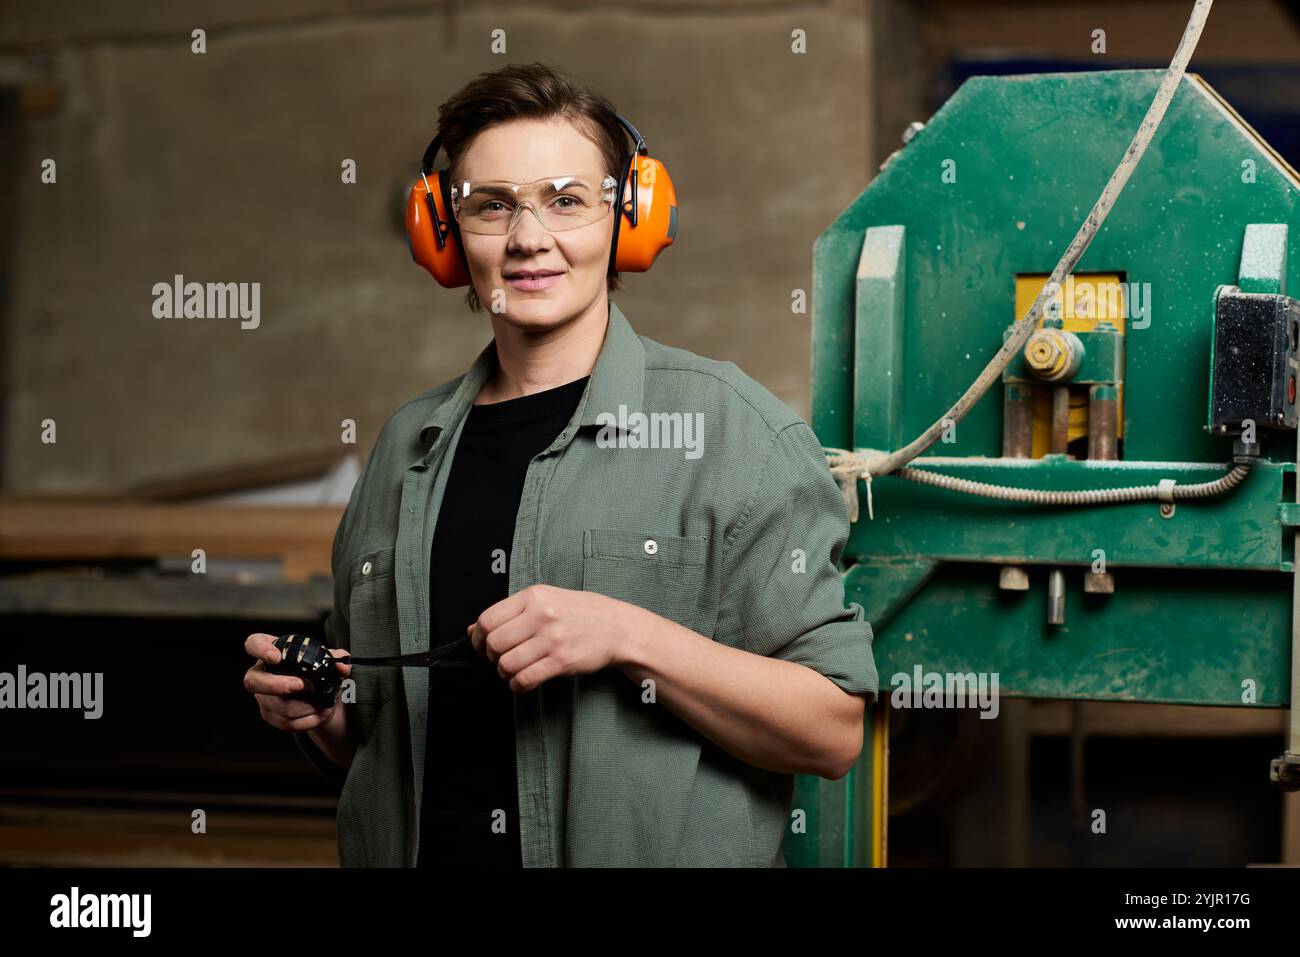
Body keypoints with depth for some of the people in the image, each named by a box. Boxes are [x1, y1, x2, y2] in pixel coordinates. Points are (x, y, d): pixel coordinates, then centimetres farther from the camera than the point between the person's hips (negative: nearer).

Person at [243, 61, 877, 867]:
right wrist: (318, 717, -2)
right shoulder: (410, 445, 8)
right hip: (422, 855, 4)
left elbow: (833, 731, -13)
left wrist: (630, 637, -23)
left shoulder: (729, 425, -8)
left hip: (659, 850, -4)